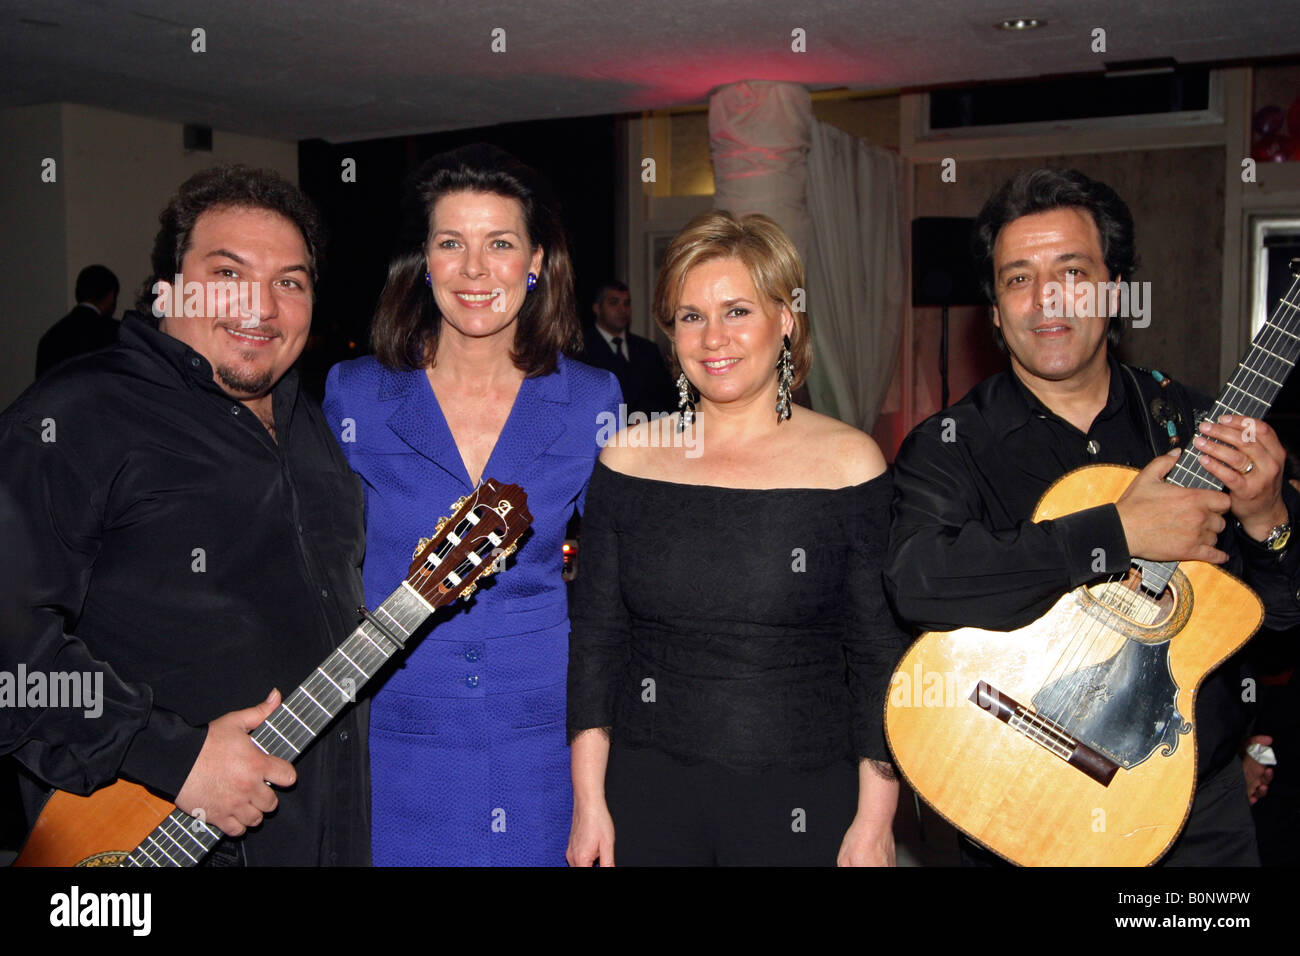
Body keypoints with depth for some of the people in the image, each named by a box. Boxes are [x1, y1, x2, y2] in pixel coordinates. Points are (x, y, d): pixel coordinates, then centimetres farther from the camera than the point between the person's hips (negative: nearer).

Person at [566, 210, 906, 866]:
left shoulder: (849, 462, -5)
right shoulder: (630, 459, 0)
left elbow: (880, 656, -4)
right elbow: (596, 638, 3)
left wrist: (874, 824, -6)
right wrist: (589, 802, 1)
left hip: (803, 804, -1)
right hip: (646, 796, 2)